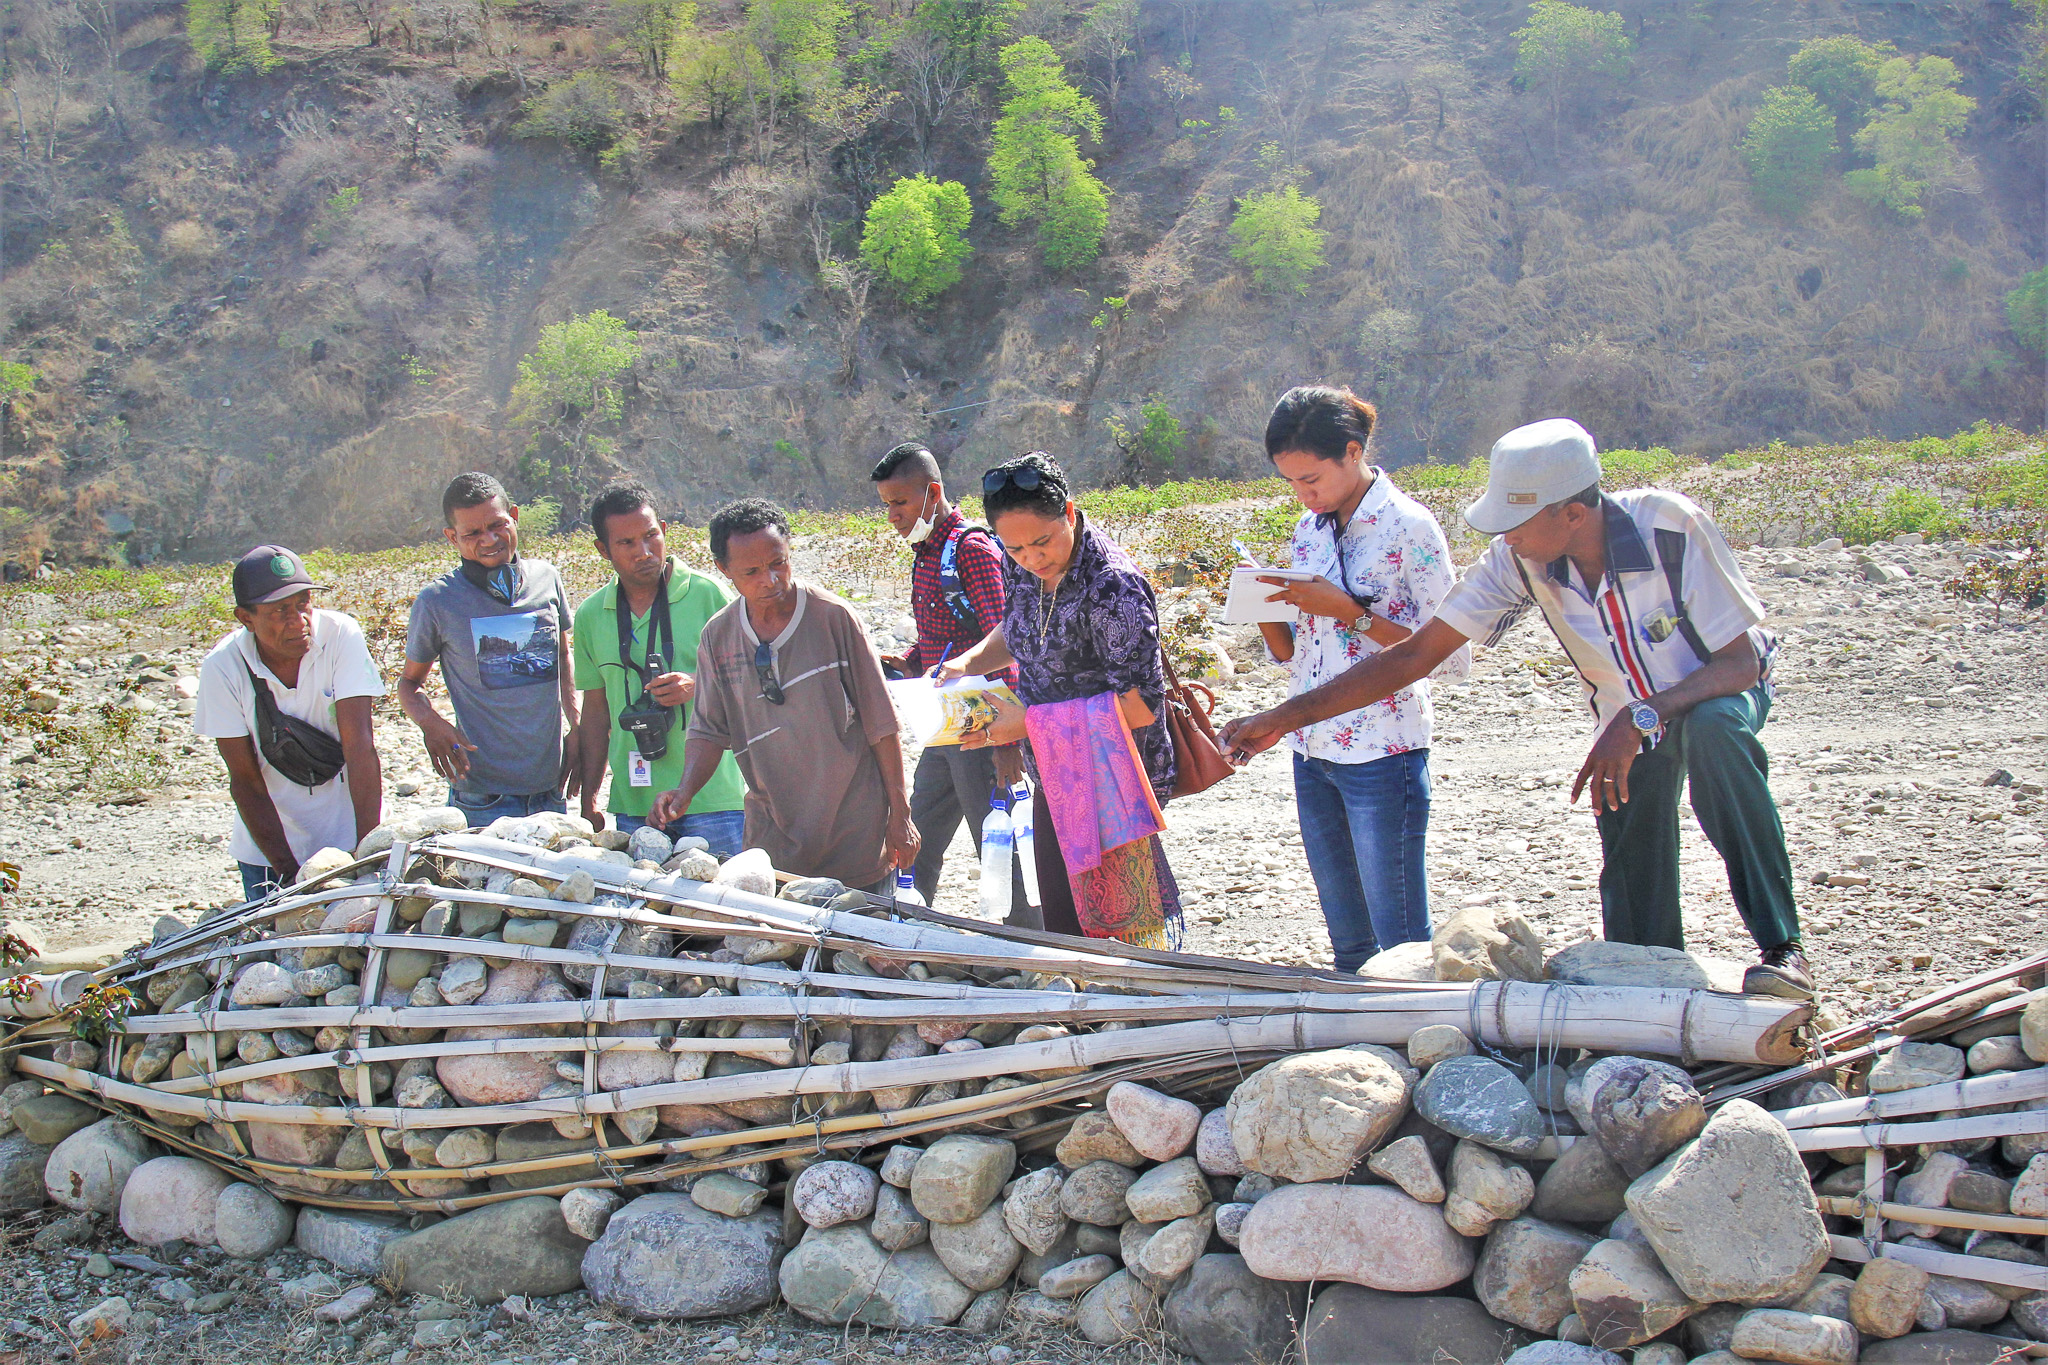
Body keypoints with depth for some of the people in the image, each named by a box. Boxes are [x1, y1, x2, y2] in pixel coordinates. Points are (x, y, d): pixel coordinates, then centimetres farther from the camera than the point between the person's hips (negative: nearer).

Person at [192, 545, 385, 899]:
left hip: (347, 835, 0)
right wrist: (287, 871, -18)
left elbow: (359, 746, -22)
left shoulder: (341, 635, -18)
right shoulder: (223, 668, -15)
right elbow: (245, 780, -11)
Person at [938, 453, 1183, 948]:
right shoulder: (1021, 570, 0)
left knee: (1127, 927, -2)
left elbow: (1141, 703, -25)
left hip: (1114, 785, -8)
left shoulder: (1113, 588, -24)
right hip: (1054, 780, 8)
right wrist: (969, 663, 1)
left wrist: (1030, 721, -24)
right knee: (1059, 928, 16)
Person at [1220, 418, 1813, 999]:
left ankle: (1781, 945, -32)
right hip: (1630, 720, 4)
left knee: (1713, 725, -38)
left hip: (1718, 691, -4)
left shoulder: (1669, 527, -32)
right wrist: (1283, 717, -20)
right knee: (1635, 923, -4)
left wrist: (1642, 717, -45)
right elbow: (1415, 654, -16)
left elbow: (1741, 660, -29)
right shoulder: (1519, 558, -21)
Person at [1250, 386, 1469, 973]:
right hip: (1311, 749, 7)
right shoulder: (1309, 529, 11)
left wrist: (1349, 611, -19)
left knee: (1400, 942, -1)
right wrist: (1265, 607, -5)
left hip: (1382, 754, -7)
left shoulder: (1409, 527, -10)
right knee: (1347, 940, 14)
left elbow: (1452, 658, -14)